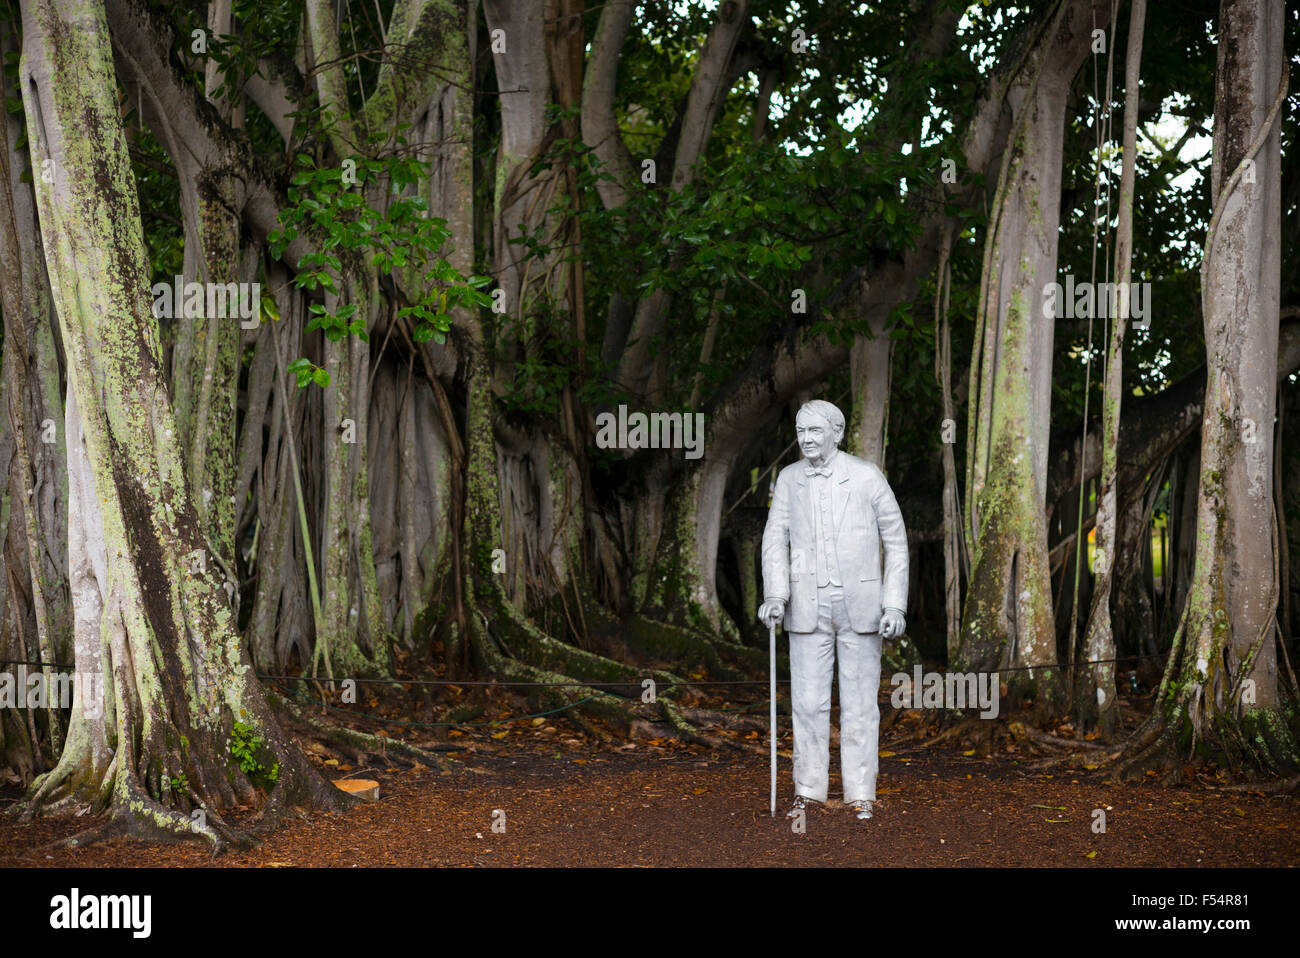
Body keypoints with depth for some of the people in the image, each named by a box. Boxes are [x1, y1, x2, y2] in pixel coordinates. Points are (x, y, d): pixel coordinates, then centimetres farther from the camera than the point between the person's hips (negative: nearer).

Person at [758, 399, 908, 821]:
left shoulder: (866, 476, -5)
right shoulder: (789, 478, 3)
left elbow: (896, 542, -1)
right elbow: (776, 540, -1)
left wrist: (895, 605, -8)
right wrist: (775, 596, -16)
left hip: (860, 604, -2)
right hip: (808, 607, 2)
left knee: (859, 702, 3)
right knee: (808, 701, 4)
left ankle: (860, 794, 13)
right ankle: (808, 789, 17)